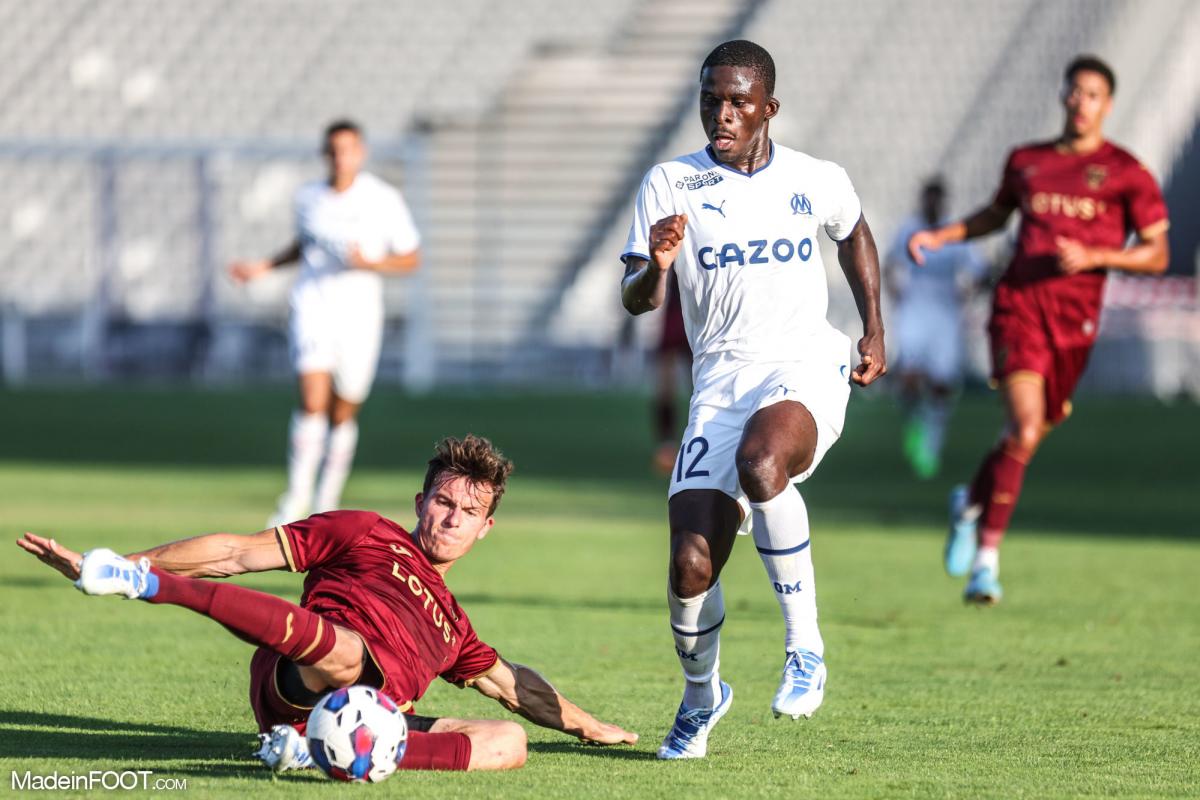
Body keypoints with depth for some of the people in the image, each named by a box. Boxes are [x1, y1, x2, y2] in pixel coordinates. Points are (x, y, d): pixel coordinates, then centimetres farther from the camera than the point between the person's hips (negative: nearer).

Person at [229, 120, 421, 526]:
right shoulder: (308, 197, 6)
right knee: (313, 398, -18)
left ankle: (327, 503, 20)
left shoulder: (385, 200, -3)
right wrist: (264, 266, 15)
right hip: (312, 305, 1)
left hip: (359, 312, -1)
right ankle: (296, 497, -15)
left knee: (344, 414, 5)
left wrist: (370, 264, -16)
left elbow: (411, 258, 1)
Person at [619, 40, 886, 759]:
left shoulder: (817, 181, 5)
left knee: (760, 463, -37)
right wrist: (656, 266, -25)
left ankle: (806, 646, -21)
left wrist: (875, 329, 22)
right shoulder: (671, 185, 1)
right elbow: (636, 301, -3)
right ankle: (702, 696, 22)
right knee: (691, 566, -10)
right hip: (721, 380, 2)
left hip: (806, 365, -1)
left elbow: (854, 233, 28)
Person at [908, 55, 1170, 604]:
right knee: (1024, 430, -17)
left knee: (1028, 436, 6)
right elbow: (996, 214, 32)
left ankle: (971, 502, 39)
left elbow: (1157, 255, 3)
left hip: (1074, 317, 0)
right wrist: (938, 236, 20)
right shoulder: (1026, 161, 12)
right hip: (1019, 306, 0)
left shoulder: (1126, 173, 3)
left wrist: (1093, 257, -11)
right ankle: (987, 559, -8)